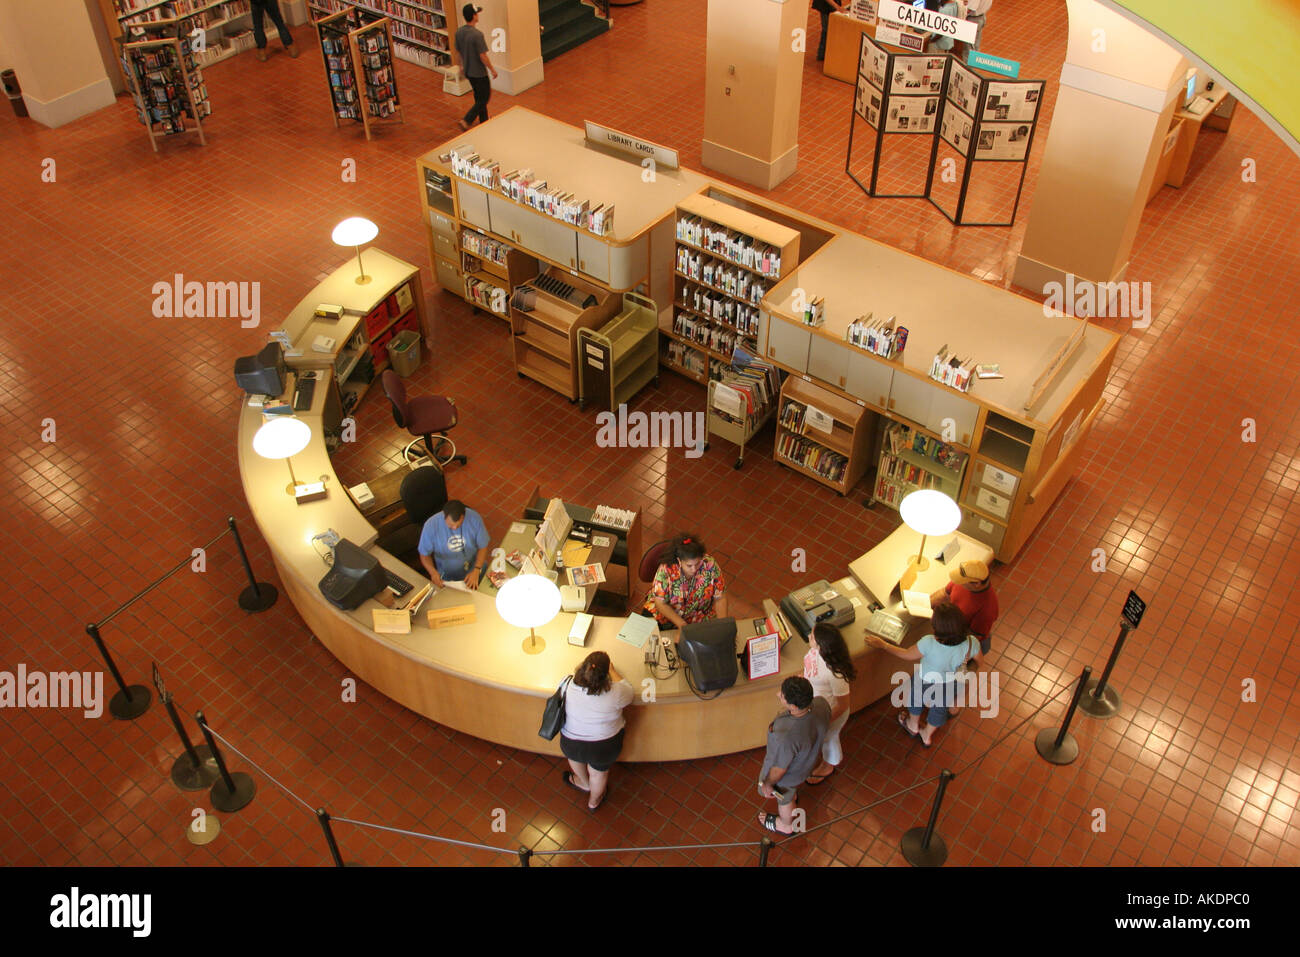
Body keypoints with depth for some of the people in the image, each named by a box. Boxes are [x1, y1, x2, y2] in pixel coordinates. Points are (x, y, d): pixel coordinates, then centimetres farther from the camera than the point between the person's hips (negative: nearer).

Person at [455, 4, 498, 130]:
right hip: (479, 73, -8)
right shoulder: (477, 34, -27)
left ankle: (484, 122, 34)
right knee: (484, 98, 6)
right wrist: (492, 70, -11)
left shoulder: (459, 32, -3)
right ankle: (467, 121, -2)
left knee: (479, 97, 22)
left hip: (468, 71, 8)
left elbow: (457, 51, 9)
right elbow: (483, 56, -24)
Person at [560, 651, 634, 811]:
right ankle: (594, 801, 58)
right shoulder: (614, 692, -31)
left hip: (571, 743, 1)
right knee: (599, 772, 30)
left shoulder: (570, 685, -28)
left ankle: (584, 783, 64)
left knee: (575, 757, 36)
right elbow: (629, 693, -6)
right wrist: (612, 671, 5)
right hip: (604, 747, -1)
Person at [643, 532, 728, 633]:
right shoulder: (666, 569, -26)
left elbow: (720, 598, -12)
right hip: (666, 612, -2)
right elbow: (660, 603, -19)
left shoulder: (710, 564, -22)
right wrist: (682, 625, -28)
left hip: (699, 619, 2)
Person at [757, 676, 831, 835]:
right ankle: (793, 794, 73)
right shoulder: (821, 703, -31)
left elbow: (780, 769, -27)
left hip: (788, 774, -5)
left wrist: (767, 784, -6)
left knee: (784, 797, 30)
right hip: (808, 759, 5)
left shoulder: (786, 737, -49)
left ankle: (786, 825, 62)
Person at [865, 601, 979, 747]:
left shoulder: (929, 643, -41)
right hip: (951, 687, 2)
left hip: (926, 684, -2)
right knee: (940, 708, 34)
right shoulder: (971, 643, -33)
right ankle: (927, 736, 61)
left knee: (916, 698, 33)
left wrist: (882, 645, -8)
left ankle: (913, 726, 63)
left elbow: (907, 655, -22)